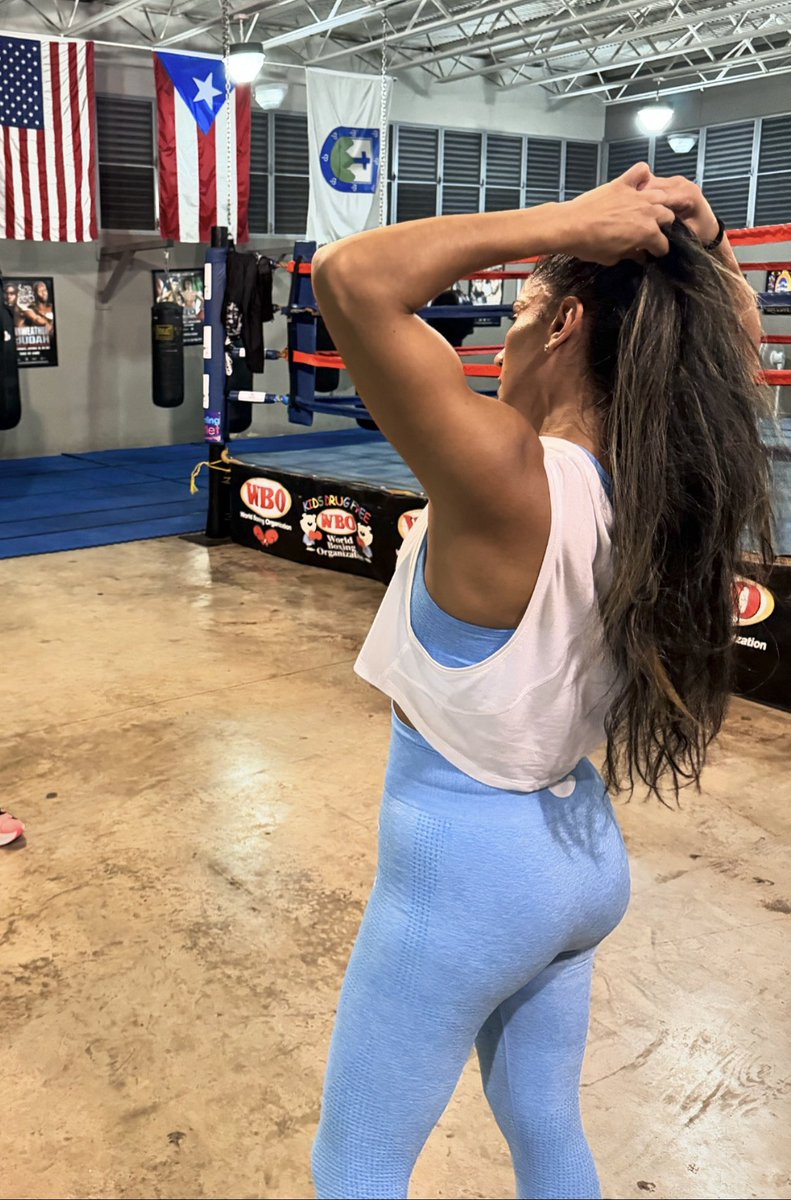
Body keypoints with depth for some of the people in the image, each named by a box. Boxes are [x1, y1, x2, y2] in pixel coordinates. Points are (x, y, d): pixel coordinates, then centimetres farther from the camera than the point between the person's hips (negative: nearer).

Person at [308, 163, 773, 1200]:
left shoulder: (513, 481, -28)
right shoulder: (667, 490, -7)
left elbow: (350, 277, -34)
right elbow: (738, 342, 12)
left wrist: (573, 220, -26)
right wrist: (701, 239, -5)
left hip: (464, 871, -7)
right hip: (583, 854, 7)